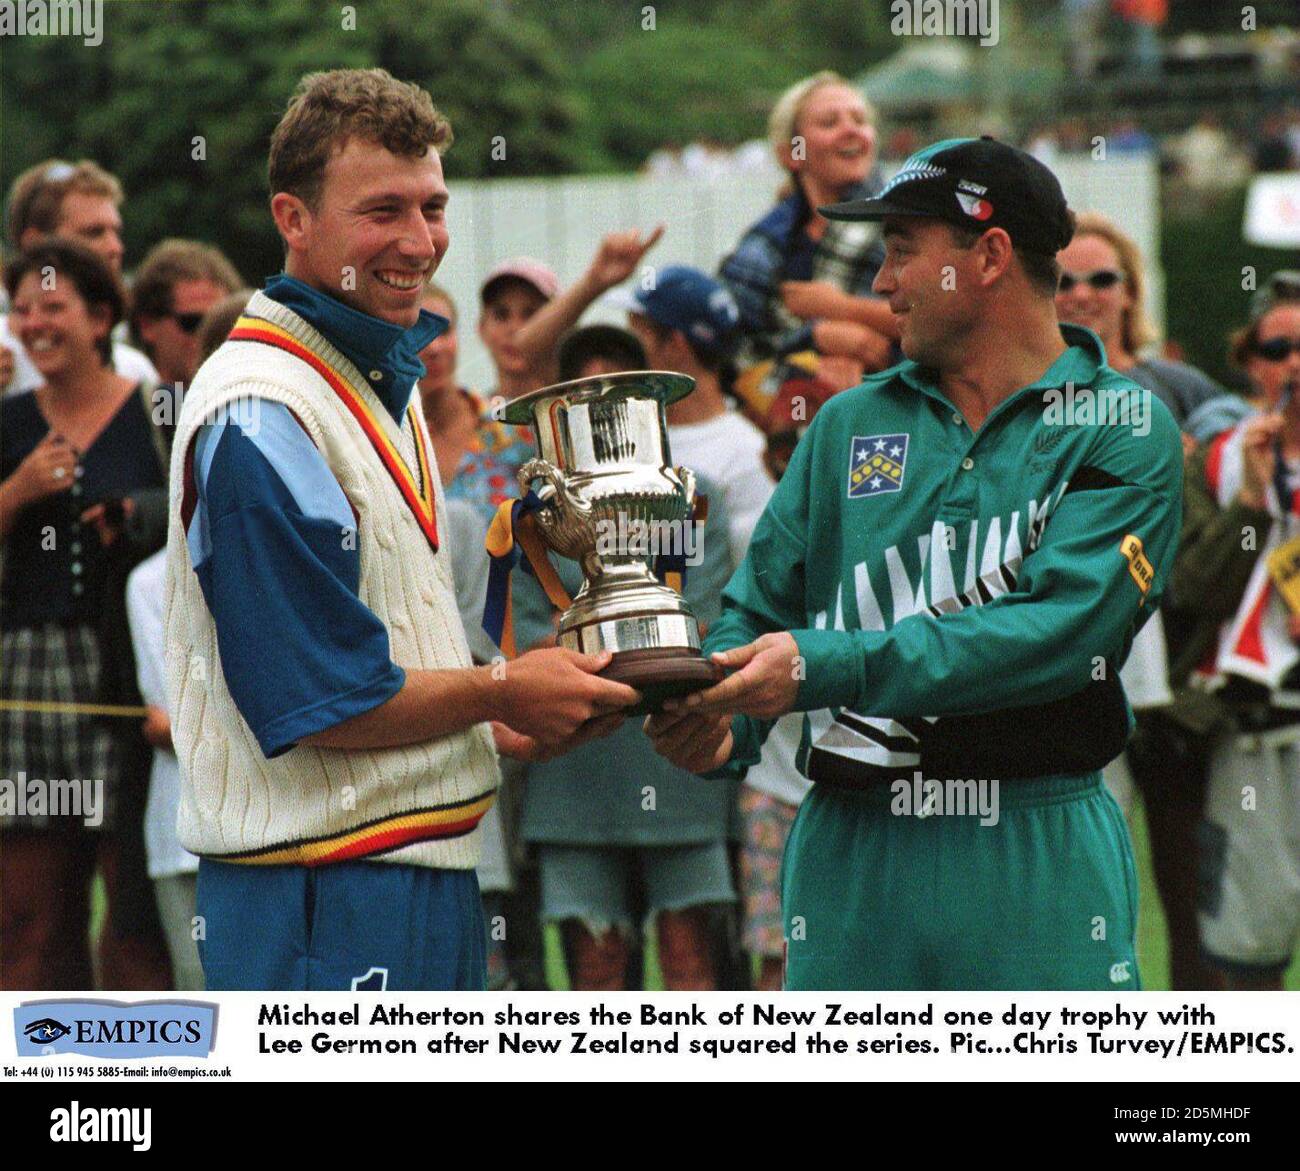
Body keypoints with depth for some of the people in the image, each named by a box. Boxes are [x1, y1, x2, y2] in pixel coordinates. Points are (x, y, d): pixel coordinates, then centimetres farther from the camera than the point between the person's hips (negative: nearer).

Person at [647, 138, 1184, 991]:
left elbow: (1057, 628, -13)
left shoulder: (1125, 433, 0)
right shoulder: (851, 424, 15)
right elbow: (759, 609, 13)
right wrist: (719, 727, -10)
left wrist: (825, 666, -19)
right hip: (852, 856, 4)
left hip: (1040, 861, -3)